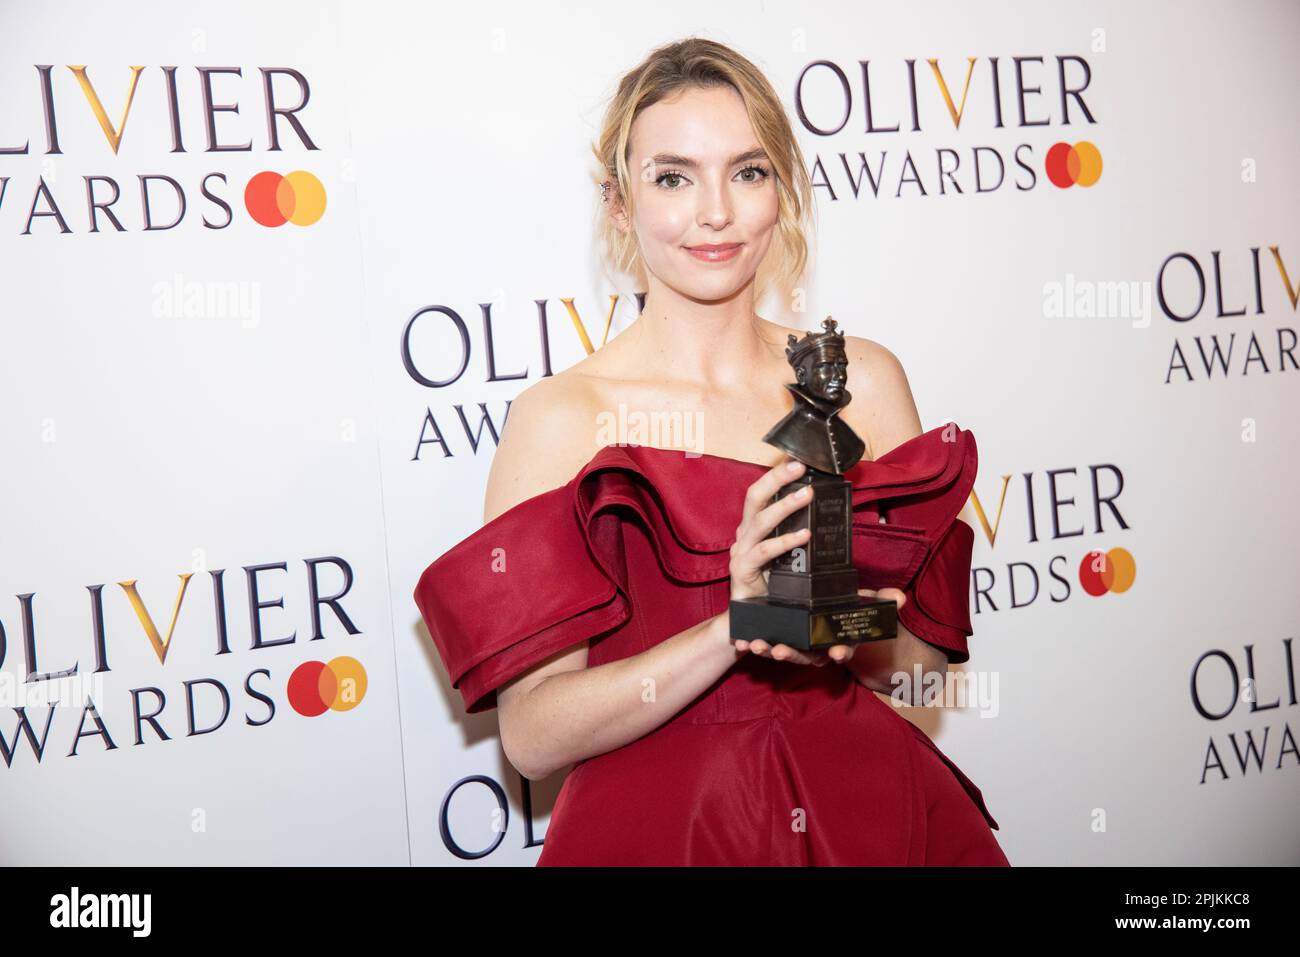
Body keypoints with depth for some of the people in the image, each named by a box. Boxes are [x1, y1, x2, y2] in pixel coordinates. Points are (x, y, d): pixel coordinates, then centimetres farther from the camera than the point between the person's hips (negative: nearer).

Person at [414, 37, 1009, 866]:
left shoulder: (863, 380, 2)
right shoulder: (561, 417, -8)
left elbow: (927, 664, 7)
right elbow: (532, 735, -12)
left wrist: (844, 632, -13)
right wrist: (735, 626, -21)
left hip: (863, 809, 3)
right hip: (655, 823, -3)